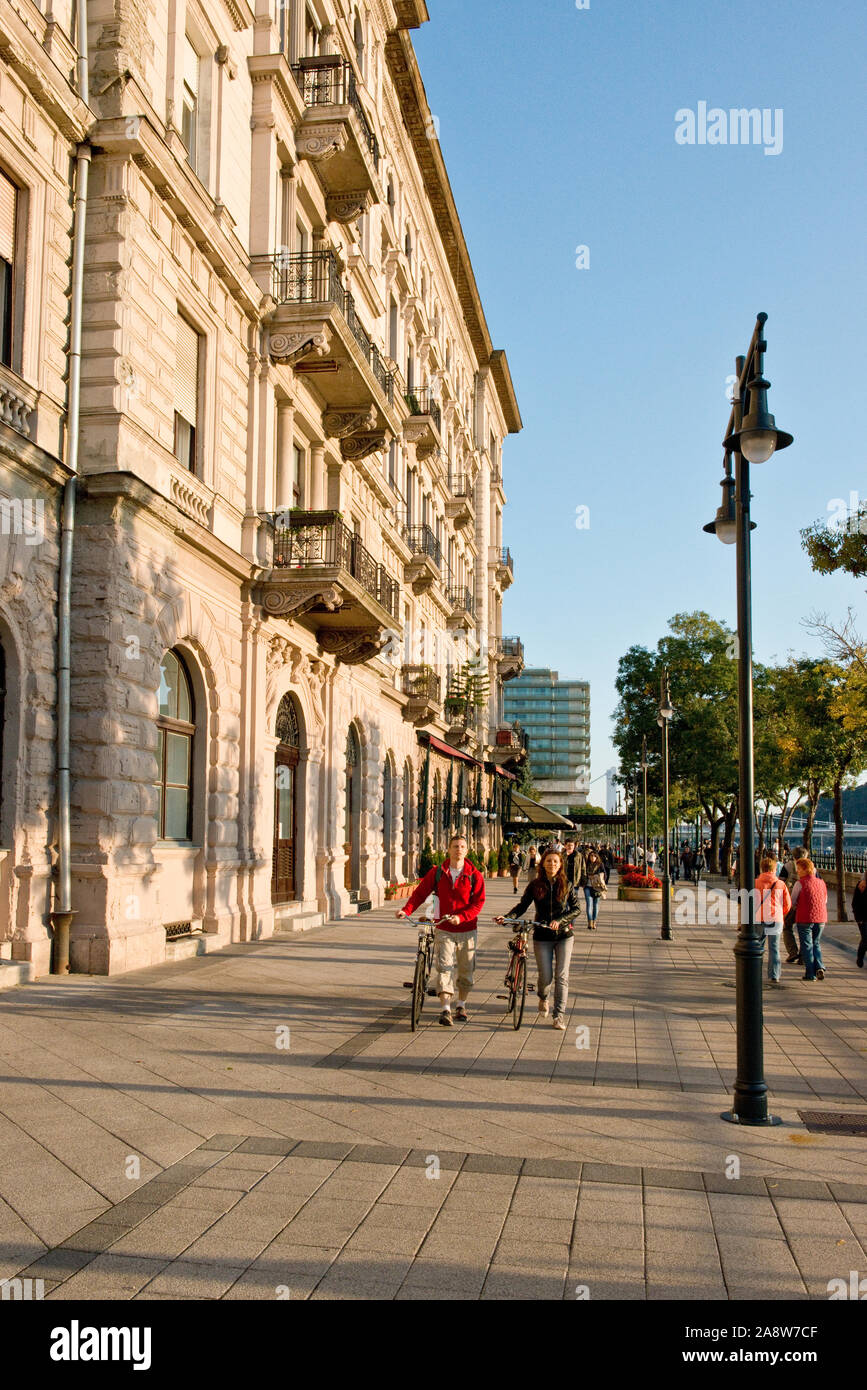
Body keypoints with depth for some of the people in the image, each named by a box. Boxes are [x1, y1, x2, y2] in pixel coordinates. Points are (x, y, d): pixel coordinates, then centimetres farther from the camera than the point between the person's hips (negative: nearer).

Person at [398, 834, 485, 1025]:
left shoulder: (475, 875, -3)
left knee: (465, 970, 9)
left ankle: (461, 1006, 26)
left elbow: (478, 902, -7)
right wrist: (407, 910, -14)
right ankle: (445, 1009, -9)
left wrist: (461, 917, -21)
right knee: (444, 968, -9)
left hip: (467, 929, 0)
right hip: (444, 929, 0)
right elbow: (421, 892, 2)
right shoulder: (437, 873, 2)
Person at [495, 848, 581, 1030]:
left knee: (561, 976, -6)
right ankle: (543, 998, 33)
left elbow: (576, 908, -1)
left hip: (564, 935, 0)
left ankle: (559, 1015, 2)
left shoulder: (566, 885, 1)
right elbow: (522, 906, -1)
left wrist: (559, 920, -16)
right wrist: (506, 918, -17)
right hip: (542, 937, 0)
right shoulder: (535, 886, 0)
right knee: (546, 977, -2)